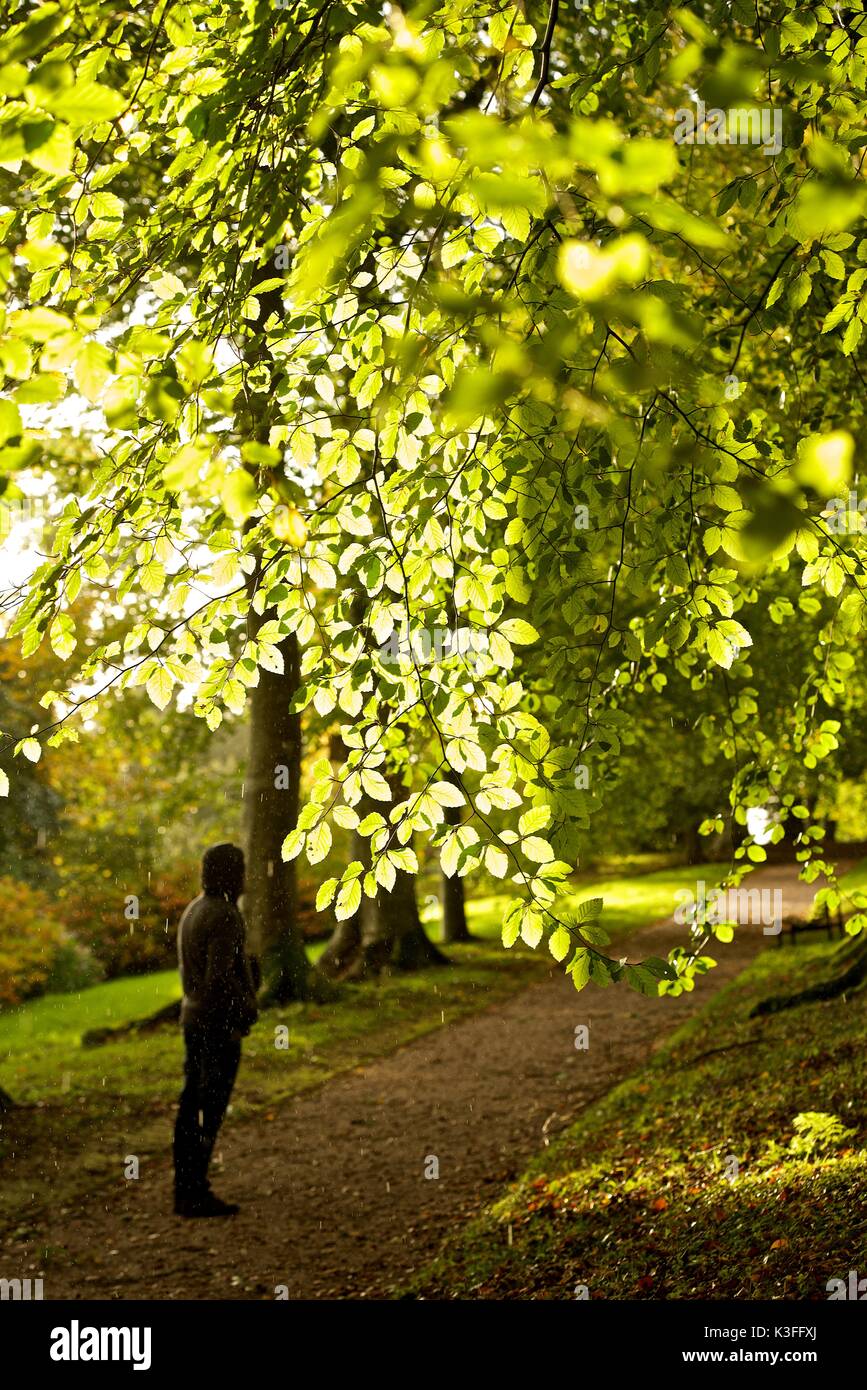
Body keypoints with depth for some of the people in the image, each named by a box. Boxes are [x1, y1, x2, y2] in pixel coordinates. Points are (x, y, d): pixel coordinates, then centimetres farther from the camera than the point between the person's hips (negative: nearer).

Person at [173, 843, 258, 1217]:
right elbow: (220, 977, -25)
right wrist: (249, 1011, -13)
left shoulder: (193, 911, 12)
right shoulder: (225, 916, -19)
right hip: (220, 1024, -9)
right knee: (210, 1112, -4)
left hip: (195, 1018, 9)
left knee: (192, 1106, 10)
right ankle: (195, 1195, -1)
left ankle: (185, 1190, 15)